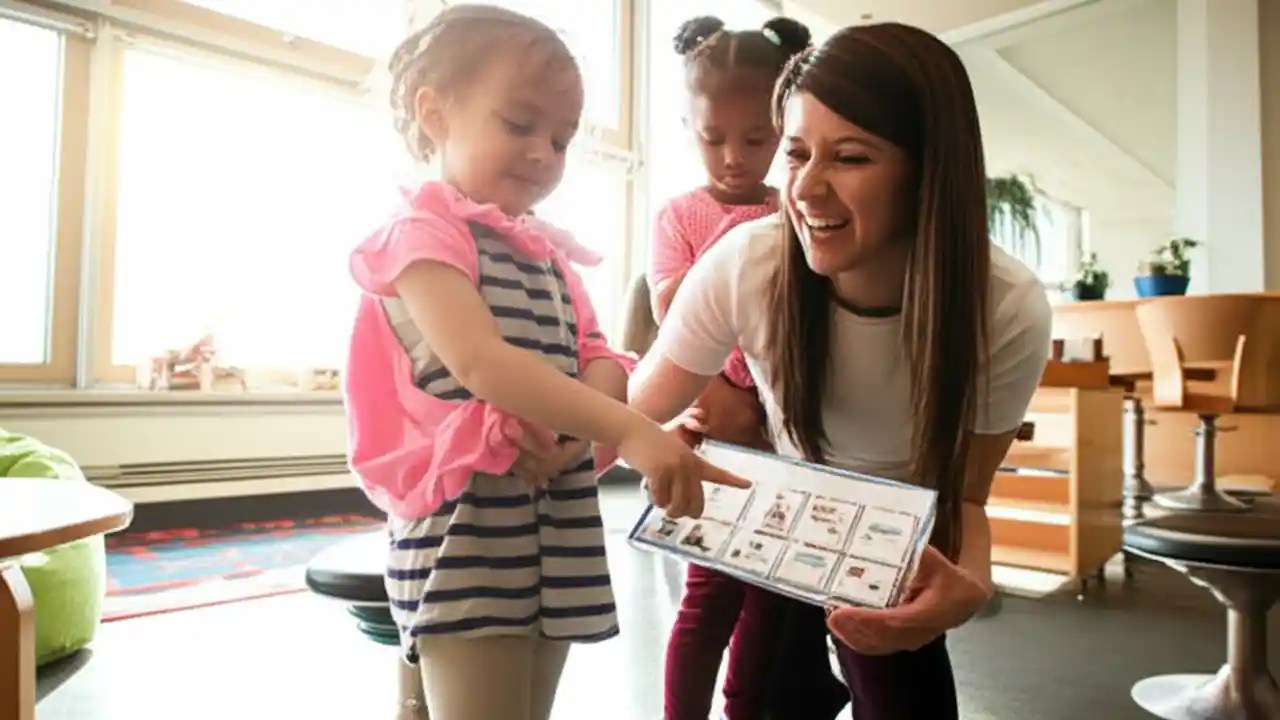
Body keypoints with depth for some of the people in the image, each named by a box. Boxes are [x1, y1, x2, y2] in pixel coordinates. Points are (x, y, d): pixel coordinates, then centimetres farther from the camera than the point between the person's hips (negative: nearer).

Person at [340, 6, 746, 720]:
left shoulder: (548, 253, 14)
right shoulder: (424, 233, -9)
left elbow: (602, 361, 7)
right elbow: (481, 363, -25)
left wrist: (569, 430, -15)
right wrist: (628, 431, -33)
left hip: (558, 532, 7)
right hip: (467, 532, -7)